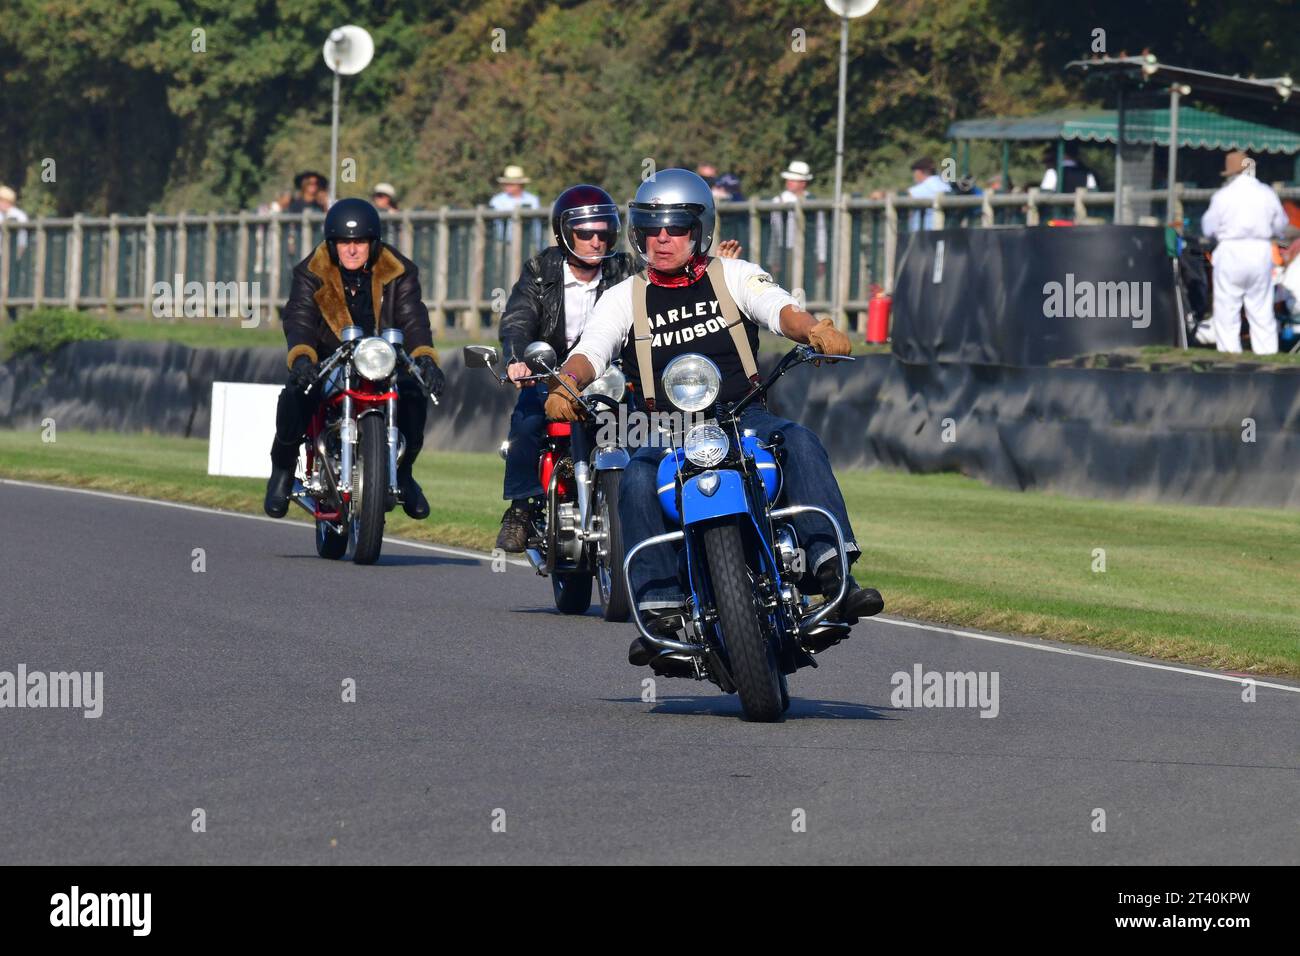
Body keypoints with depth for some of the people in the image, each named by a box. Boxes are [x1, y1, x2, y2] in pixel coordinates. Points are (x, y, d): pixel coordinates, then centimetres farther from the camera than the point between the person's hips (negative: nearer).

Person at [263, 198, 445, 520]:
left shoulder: (398, 272, -4)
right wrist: (301, 357, -40)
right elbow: (299, 318, -18)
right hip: (328, 359, -1)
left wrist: (425, 358, -35)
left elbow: (413, 318, -14)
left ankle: (402, 472, 1)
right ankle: (283, 470, -5)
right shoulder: (311, 273, -6)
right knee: (295, 395, -31)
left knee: (413, 397, -27)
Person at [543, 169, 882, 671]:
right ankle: (660, 608, -33)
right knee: (637, 482, -32)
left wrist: (814, 329, -32)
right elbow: (591, 351, -2)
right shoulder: (623, 298, 14)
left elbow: (780, 309, -7)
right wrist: (567, 383, -26)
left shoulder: (734, 276, 11)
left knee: (800, 441, -30)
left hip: (744, 417, 0)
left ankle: (833, 570, -38)